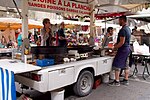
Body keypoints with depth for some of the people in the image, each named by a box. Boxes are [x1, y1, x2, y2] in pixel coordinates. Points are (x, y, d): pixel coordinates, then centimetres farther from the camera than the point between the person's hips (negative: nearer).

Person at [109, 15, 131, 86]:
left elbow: (122, 42, -23)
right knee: (125, 65, 15)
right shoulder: (128, 29, 12)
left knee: (116, 65, -4)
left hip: (123, 49, -10)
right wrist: (117, 43, 13)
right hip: (127, 48, 10)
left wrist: (115, 47, -11)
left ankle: (116, 82, 2)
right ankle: (126, 80, 23)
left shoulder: (123, 30, -19)